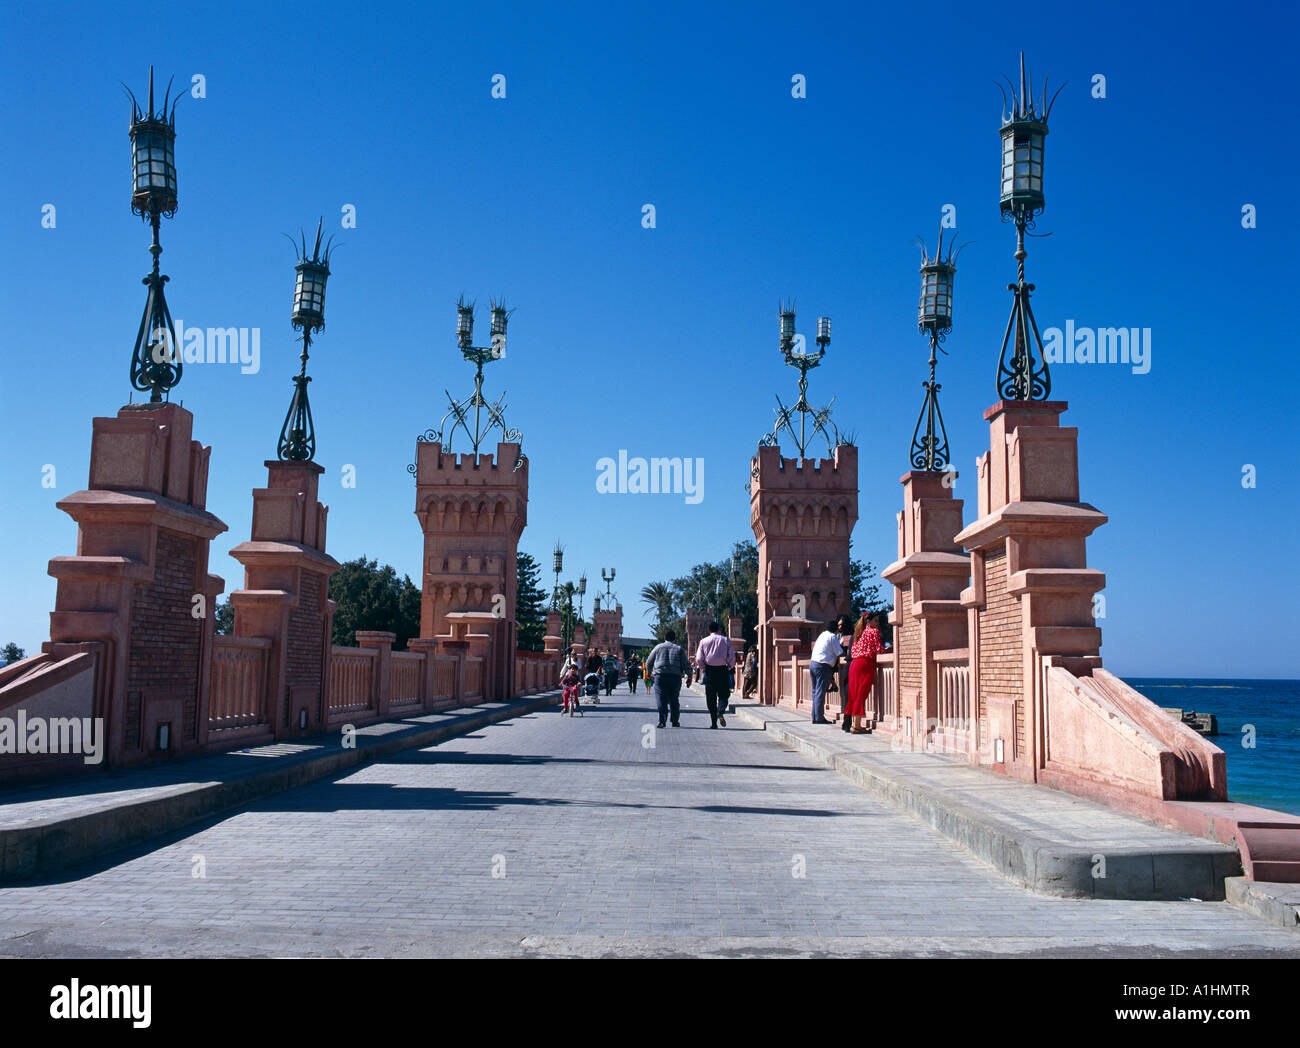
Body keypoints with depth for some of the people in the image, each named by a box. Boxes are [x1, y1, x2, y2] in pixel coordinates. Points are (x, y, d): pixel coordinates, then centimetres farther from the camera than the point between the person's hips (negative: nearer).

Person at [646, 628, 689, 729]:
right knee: (674, 700, 10)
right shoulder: (679, 648, 12)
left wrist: (649, 673, 31)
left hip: (660, 675, -1)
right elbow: (686, 664, 3)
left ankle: (662, 721, -15)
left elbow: (648, 662, 16)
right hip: (675, 676, 1)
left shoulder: (658, 647, 13)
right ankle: (675, 721, 12)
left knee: (662, 699, -4)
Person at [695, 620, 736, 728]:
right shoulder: (725, 640, 2)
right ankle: (721, 712, -20)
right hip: (722, 670, -1)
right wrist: (730, 667, 13)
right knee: (723, 695, 9)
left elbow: (698, 659, -3)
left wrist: (703, 668, 13)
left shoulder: (703, 641, 2)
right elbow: (732, 657, -2)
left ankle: (714, 723, 5)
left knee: (711, 698, 7)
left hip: (709, 671, 1)